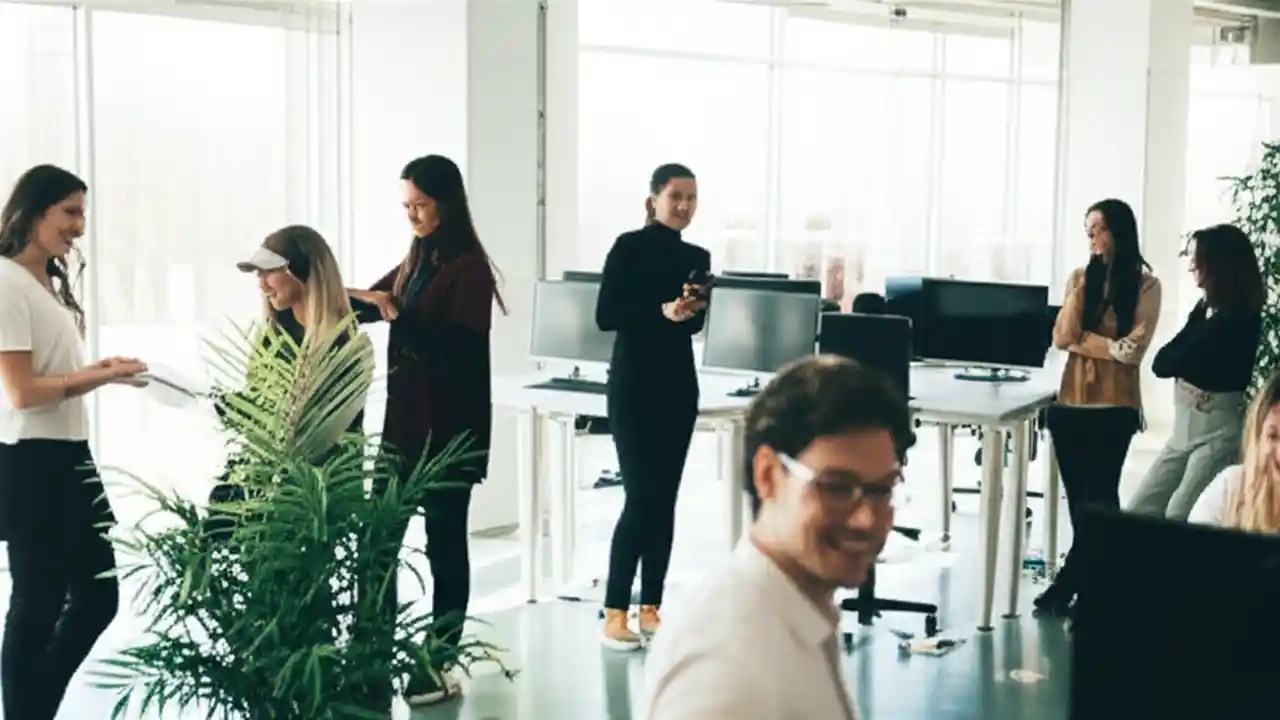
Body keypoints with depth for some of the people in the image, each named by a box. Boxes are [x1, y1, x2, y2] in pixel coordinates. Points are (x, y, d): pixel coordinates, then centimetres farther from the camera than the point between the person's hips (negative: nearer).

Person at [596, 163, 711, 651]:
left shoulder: (697, 257, 11)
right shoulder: (629, 247, -5)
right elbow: (605, 316, -13)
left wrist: (693, 310, -6)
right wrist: (662, 311, -24)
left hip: (679, 386, 6)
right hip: (634, 385, -6)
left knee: (665, 500, 7)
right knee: (639, 498, -10)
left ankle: (650, 609, 14)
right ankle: (614, 615, -4)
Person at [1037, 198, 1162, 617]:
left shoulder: (1145, 285, -3)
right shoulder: (1080, 277, 8)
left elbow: (1131, 350, -10)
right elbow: (1061, 339, -4)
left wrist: (1083, 339, -8)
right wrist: (1081, 286, -8)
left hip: (1115, 406, -4)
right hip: (1072, 401, 4)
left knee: (1098, 497, -1)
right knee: (1080, 499, 8)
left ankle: (1069, 586, 8)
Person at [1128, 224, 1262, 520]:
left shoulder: (1239, 319, -17)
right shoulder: (1206, 309, 9)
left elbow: (1165, 364, -13)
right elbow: (1160, 363, 7)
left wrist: (1173, 358, 3)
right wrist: (1177, 360, -8)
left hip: (1218, 431, -9)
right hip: (1186, 428, 9)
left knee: (1178, 518, -8)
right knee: (1139, 510, 7)